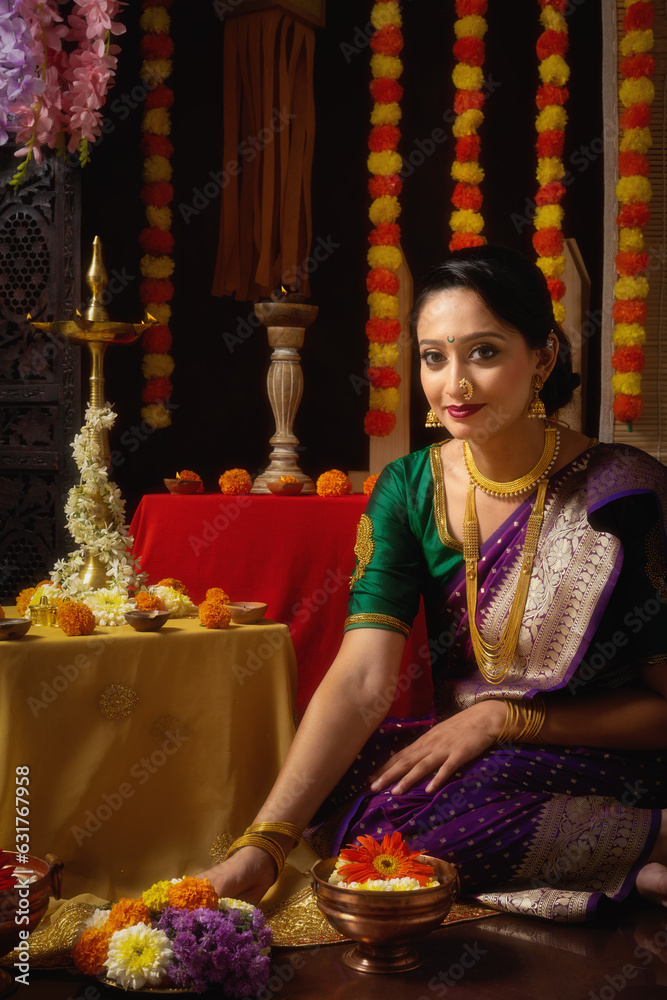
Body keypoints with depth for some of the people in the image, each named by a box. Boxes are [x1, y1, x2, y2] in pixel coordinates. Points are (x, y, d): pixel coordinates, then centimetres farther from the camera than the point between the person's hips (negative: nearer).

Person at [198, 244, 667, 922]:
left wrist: (500, 717, -17)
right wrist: (260, 847, -27)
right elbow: (360, 680, -14)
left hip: (612, 777, -5)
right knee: (336, 798, -25)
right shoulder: (407, 490, -3)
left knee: (386, 818, -27)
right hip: (477, 767, 5)